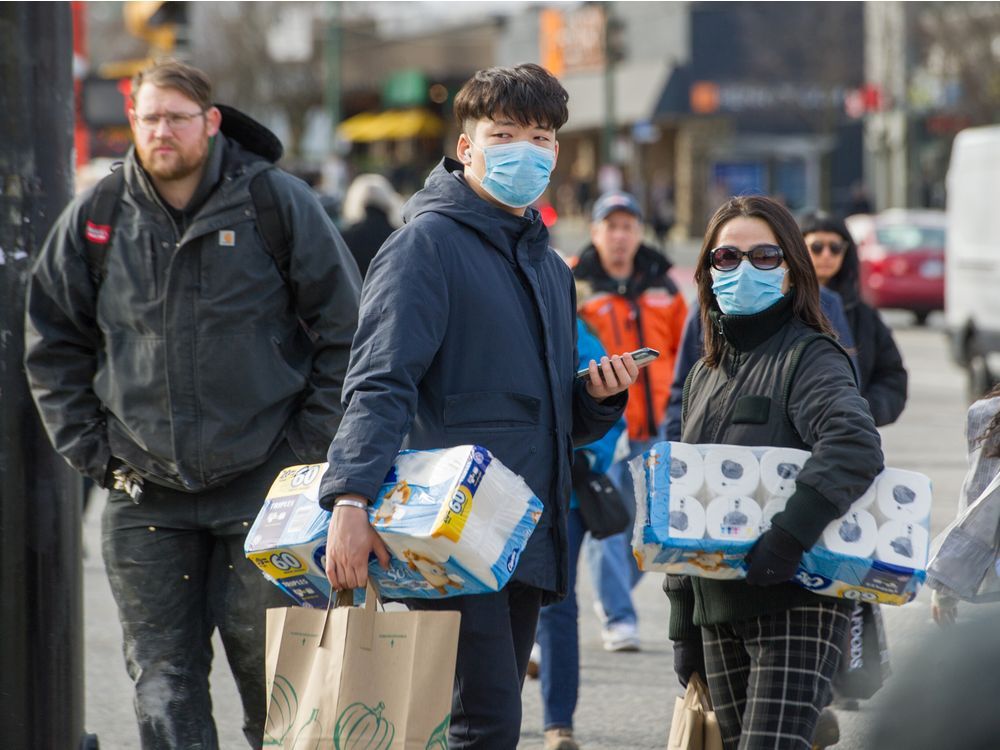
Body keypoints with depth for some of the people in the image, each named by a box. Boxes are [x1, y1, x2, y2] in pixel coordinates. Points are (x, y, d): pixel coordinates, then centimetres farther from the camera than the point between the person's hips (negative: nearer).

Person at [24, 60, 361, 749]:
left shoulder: (279, 203, -3)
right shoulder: (95, 220, 4)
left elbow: (345, 331, 1)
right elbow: (53, 343, 14)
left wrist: (308, 447, -4)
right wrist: (92, 449, 4)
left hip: (261, 487, -3)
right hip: (144, 496, 3)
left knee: (268, 673, 1)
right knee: (164, 679, 2)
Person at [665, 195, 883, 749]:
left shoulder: (808, 357, -5)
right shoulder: (706, 374, 17)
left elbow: (855, 445, -25)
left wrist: (791, 535, -34)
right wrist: (682, 619, 18)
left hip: (797, 604, -7)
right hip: (717, 609, 7)